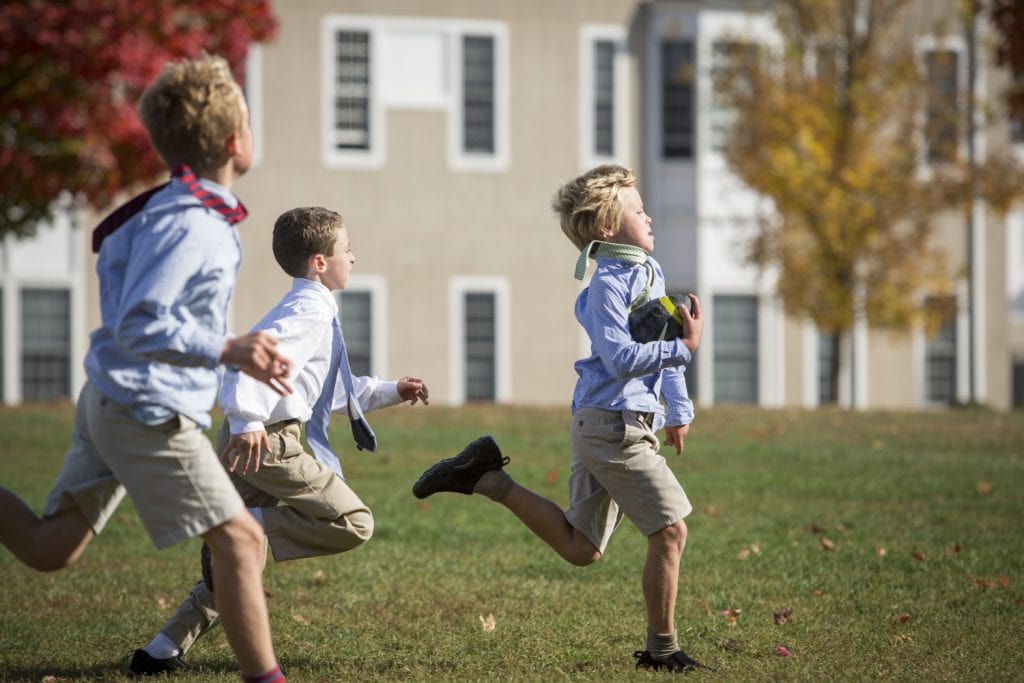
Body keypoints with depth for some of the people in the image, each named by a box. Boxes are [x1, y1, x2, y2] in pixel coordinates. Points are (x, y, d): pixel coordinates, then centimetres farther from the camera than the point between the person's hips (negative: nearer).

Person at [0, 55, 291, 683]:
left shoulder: (201, 214, 11)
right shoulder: (186, 225, -20)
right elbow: (137, 326, -27)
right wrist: (228, 351, -29)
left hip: (113, 402, 10)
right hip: (148, 411, -10)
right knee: (241, 540, -6)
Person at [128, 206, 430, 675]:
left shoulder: (310, 310, 25)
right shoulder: (310, 311, -7)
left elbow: (333, 394, 35)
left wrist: (391, 392, 34)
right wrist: (248, 420, -32)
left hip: (244, 441, 10)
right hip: (267, 441, -10)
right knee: (353, 524, -13)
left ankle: (161, 652, 14)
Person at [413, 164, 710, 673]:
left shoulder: (649, 270, 13)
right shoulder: (608, 284, -15)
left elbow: (663, 342, 25)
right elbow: (622, 359, -25)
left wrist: (678, 409, 24)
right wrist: (684, 347, -22)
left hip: (601, 427, 9)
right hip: (613, 425, -9)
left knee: (579, 548, 14)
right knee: (670, 529, -6)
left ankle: (487, 477, 16)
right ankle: (662, 649, 3)